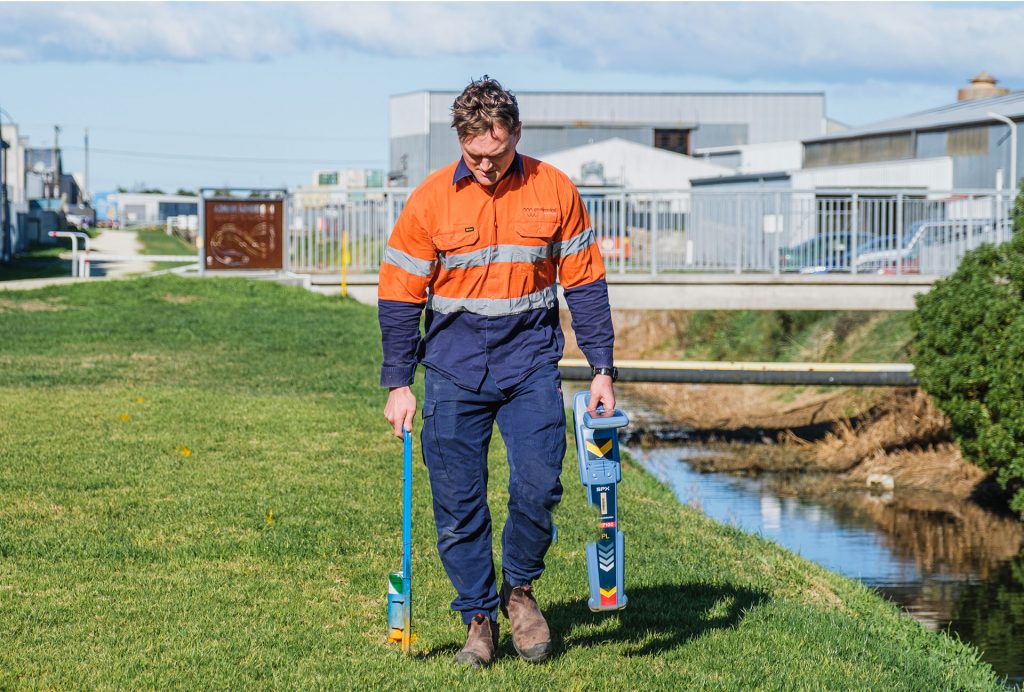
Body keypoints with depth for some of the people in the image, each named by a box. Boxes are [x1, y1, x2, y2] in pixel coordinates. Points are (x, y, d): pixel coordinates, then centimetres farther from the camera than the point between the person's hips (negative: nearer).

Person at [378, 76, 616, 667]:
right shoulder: (431, 200, -3)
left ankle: (520, 590, 13)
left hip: (530, 361, 0)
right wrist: (399, 383, 0)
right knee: (458, 505, 0)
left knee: (538, 485, -13)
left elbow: (585, 284, 6)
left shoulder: (555, 191, 0)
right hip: (455, 368, 0)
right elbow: (400, 296, 3)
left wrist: (602, 369, 3)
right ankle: (479, 618, 15)